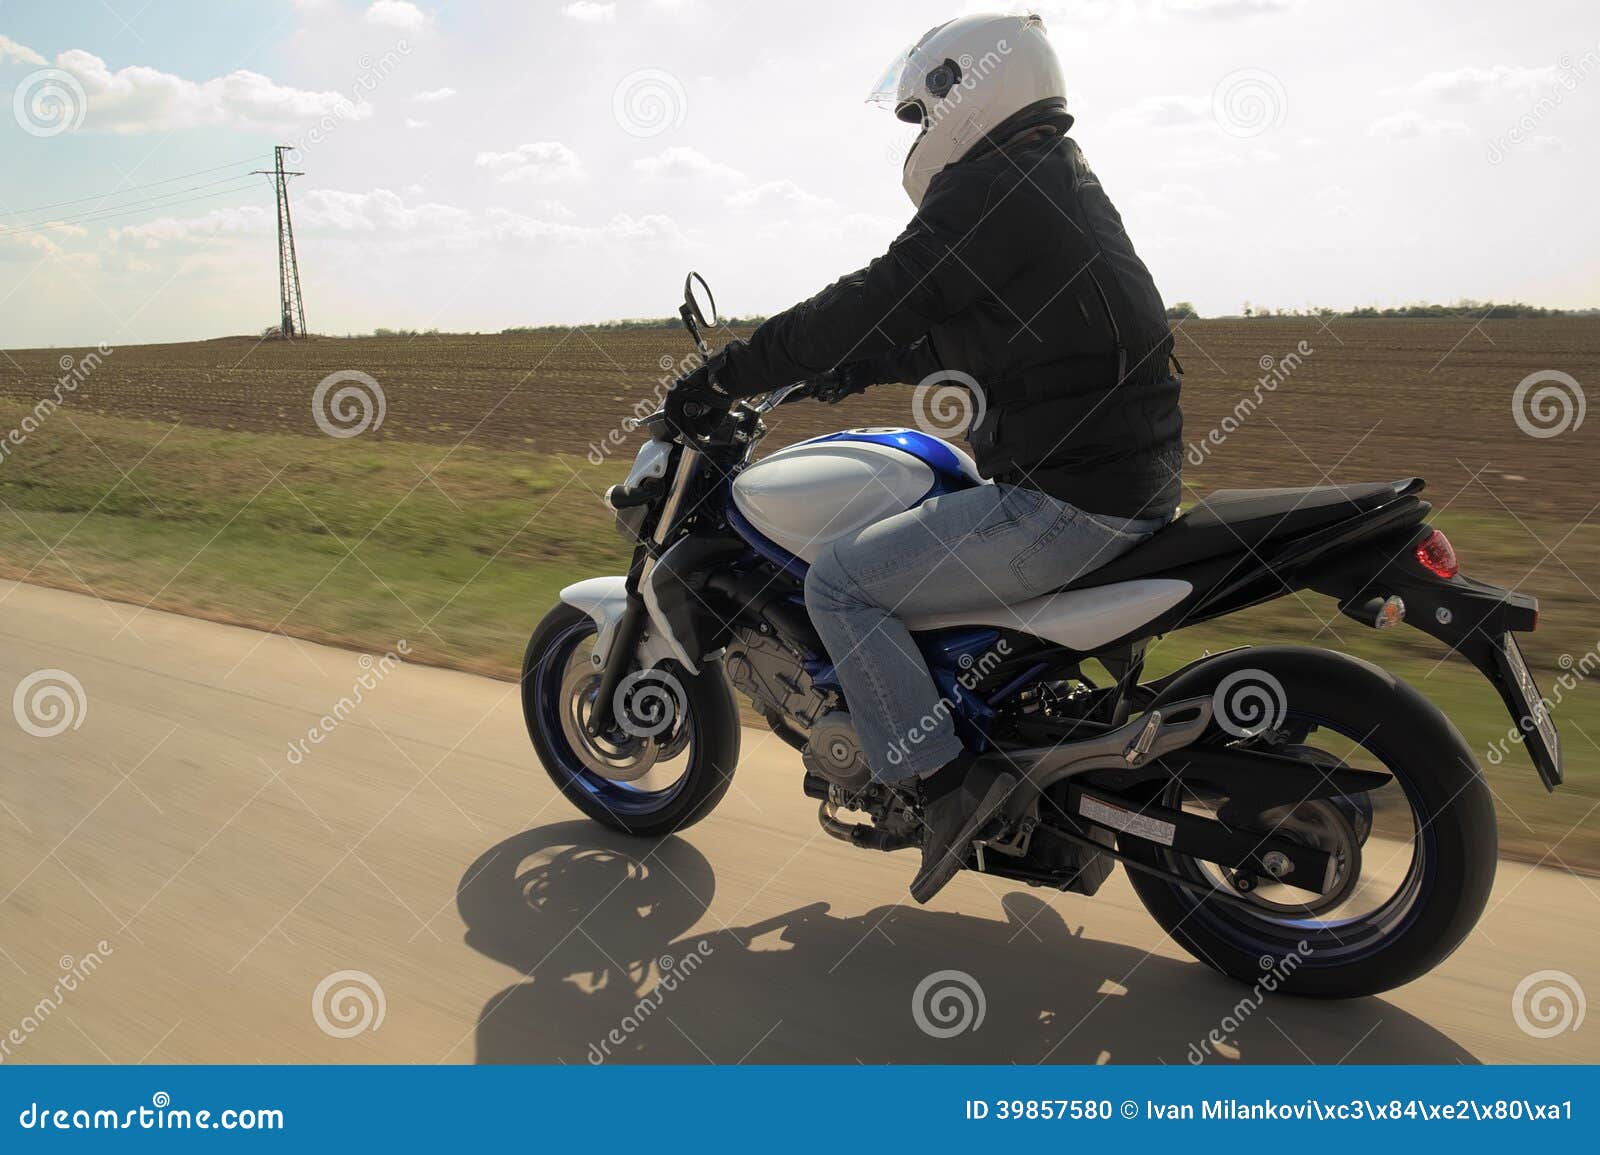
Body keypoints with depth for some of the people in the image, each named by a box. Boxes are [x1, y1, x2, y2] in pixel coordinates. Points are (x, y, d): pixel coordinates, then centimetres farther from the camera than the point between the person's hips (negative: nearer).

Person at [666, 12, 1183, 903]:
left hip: (1063, 502, -11)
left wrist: (728, 375, -8)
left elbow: (877, 301, -16)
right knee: (921, 528, 29)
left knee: (840, 581, -6)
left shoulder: (992, 191, -11)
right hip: (1131, 486, 11)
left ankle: (944, 780, -5)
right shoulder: (1063, 186, 20)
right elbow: (946, 334, 26)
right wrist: (856, 370, 24)